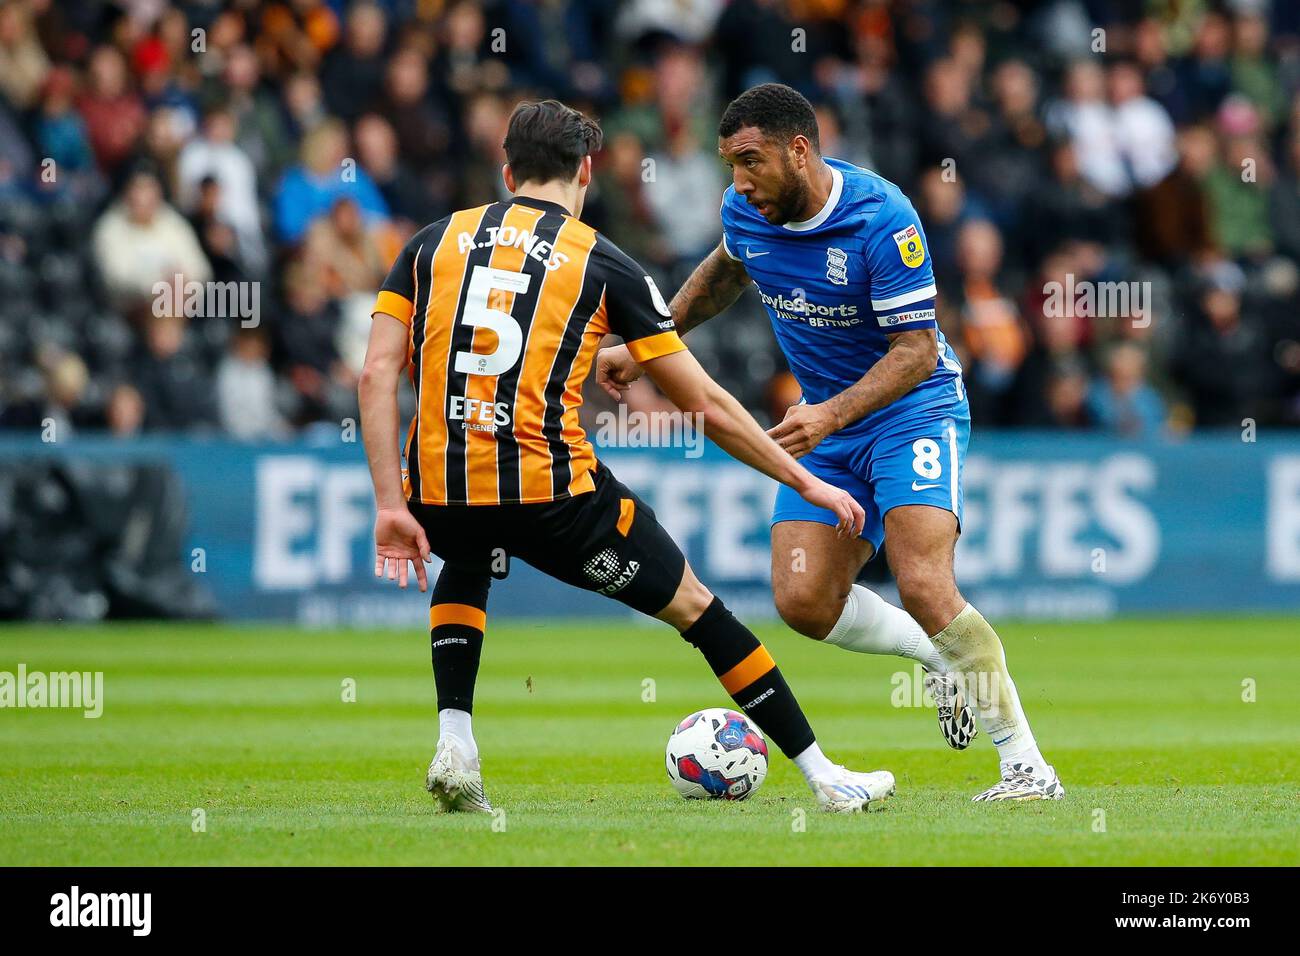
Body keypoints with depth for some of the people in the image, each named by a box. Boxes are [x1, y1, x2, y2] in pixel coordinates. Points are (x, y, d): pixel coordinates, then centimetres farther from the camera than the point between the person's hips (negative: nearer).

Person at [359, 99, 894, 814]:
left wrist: (391, 506, 0)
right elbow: (706, 406, 7)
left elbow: (377, 374, 2)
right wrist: (806, 484, 16)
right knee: (692, 605, 16)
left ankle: (454, 743, 18)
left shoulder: (432, 243, 14)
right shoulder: (603, 263, 7)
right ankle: (826, 778, 18)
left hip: (438, 488, 3)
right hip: (551, 488, -3)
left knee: (464, 566, 39)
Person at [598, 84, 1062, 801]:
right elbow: (725, 271, 21)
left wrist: (831, 414, -37)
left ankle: (1027, 767, -15)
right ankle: (940, 657, 19)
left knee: (922, 586, -24)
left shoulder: (881, 218, -25)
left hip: (913, 409, -7)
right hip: (827, 424, 7)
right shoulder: (746, 213, -5)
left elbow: (915, 350, -24)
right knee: (803, 601, -8)